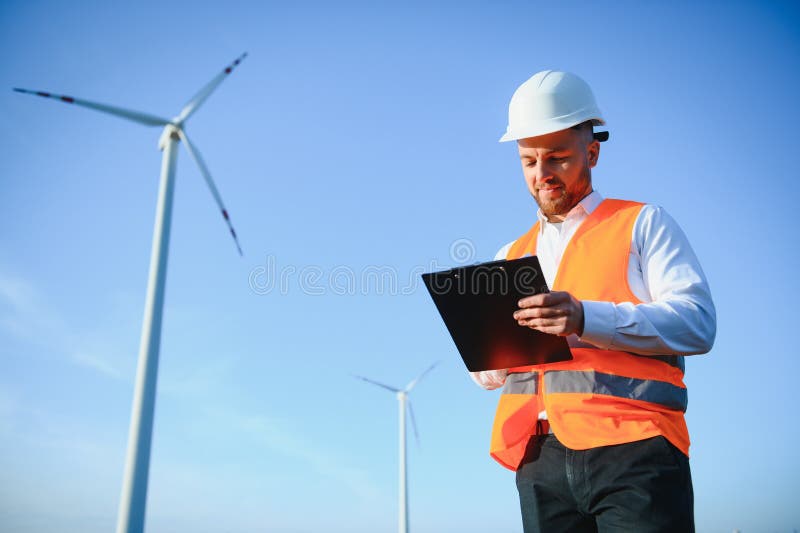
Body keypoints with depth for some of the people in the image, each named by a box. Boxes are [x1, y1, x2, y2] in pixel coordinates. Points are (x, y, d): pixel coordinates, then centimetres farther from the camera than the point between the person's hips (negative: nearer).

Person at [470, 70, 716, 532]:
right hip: (541, 457, 4)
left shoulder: (643, 225, 8)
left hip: (632, 446, -3)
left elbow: (697, 323, -7)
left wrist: (586, 320, -20)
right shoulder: (510, 257, 20)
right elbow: (488, 373, 18)